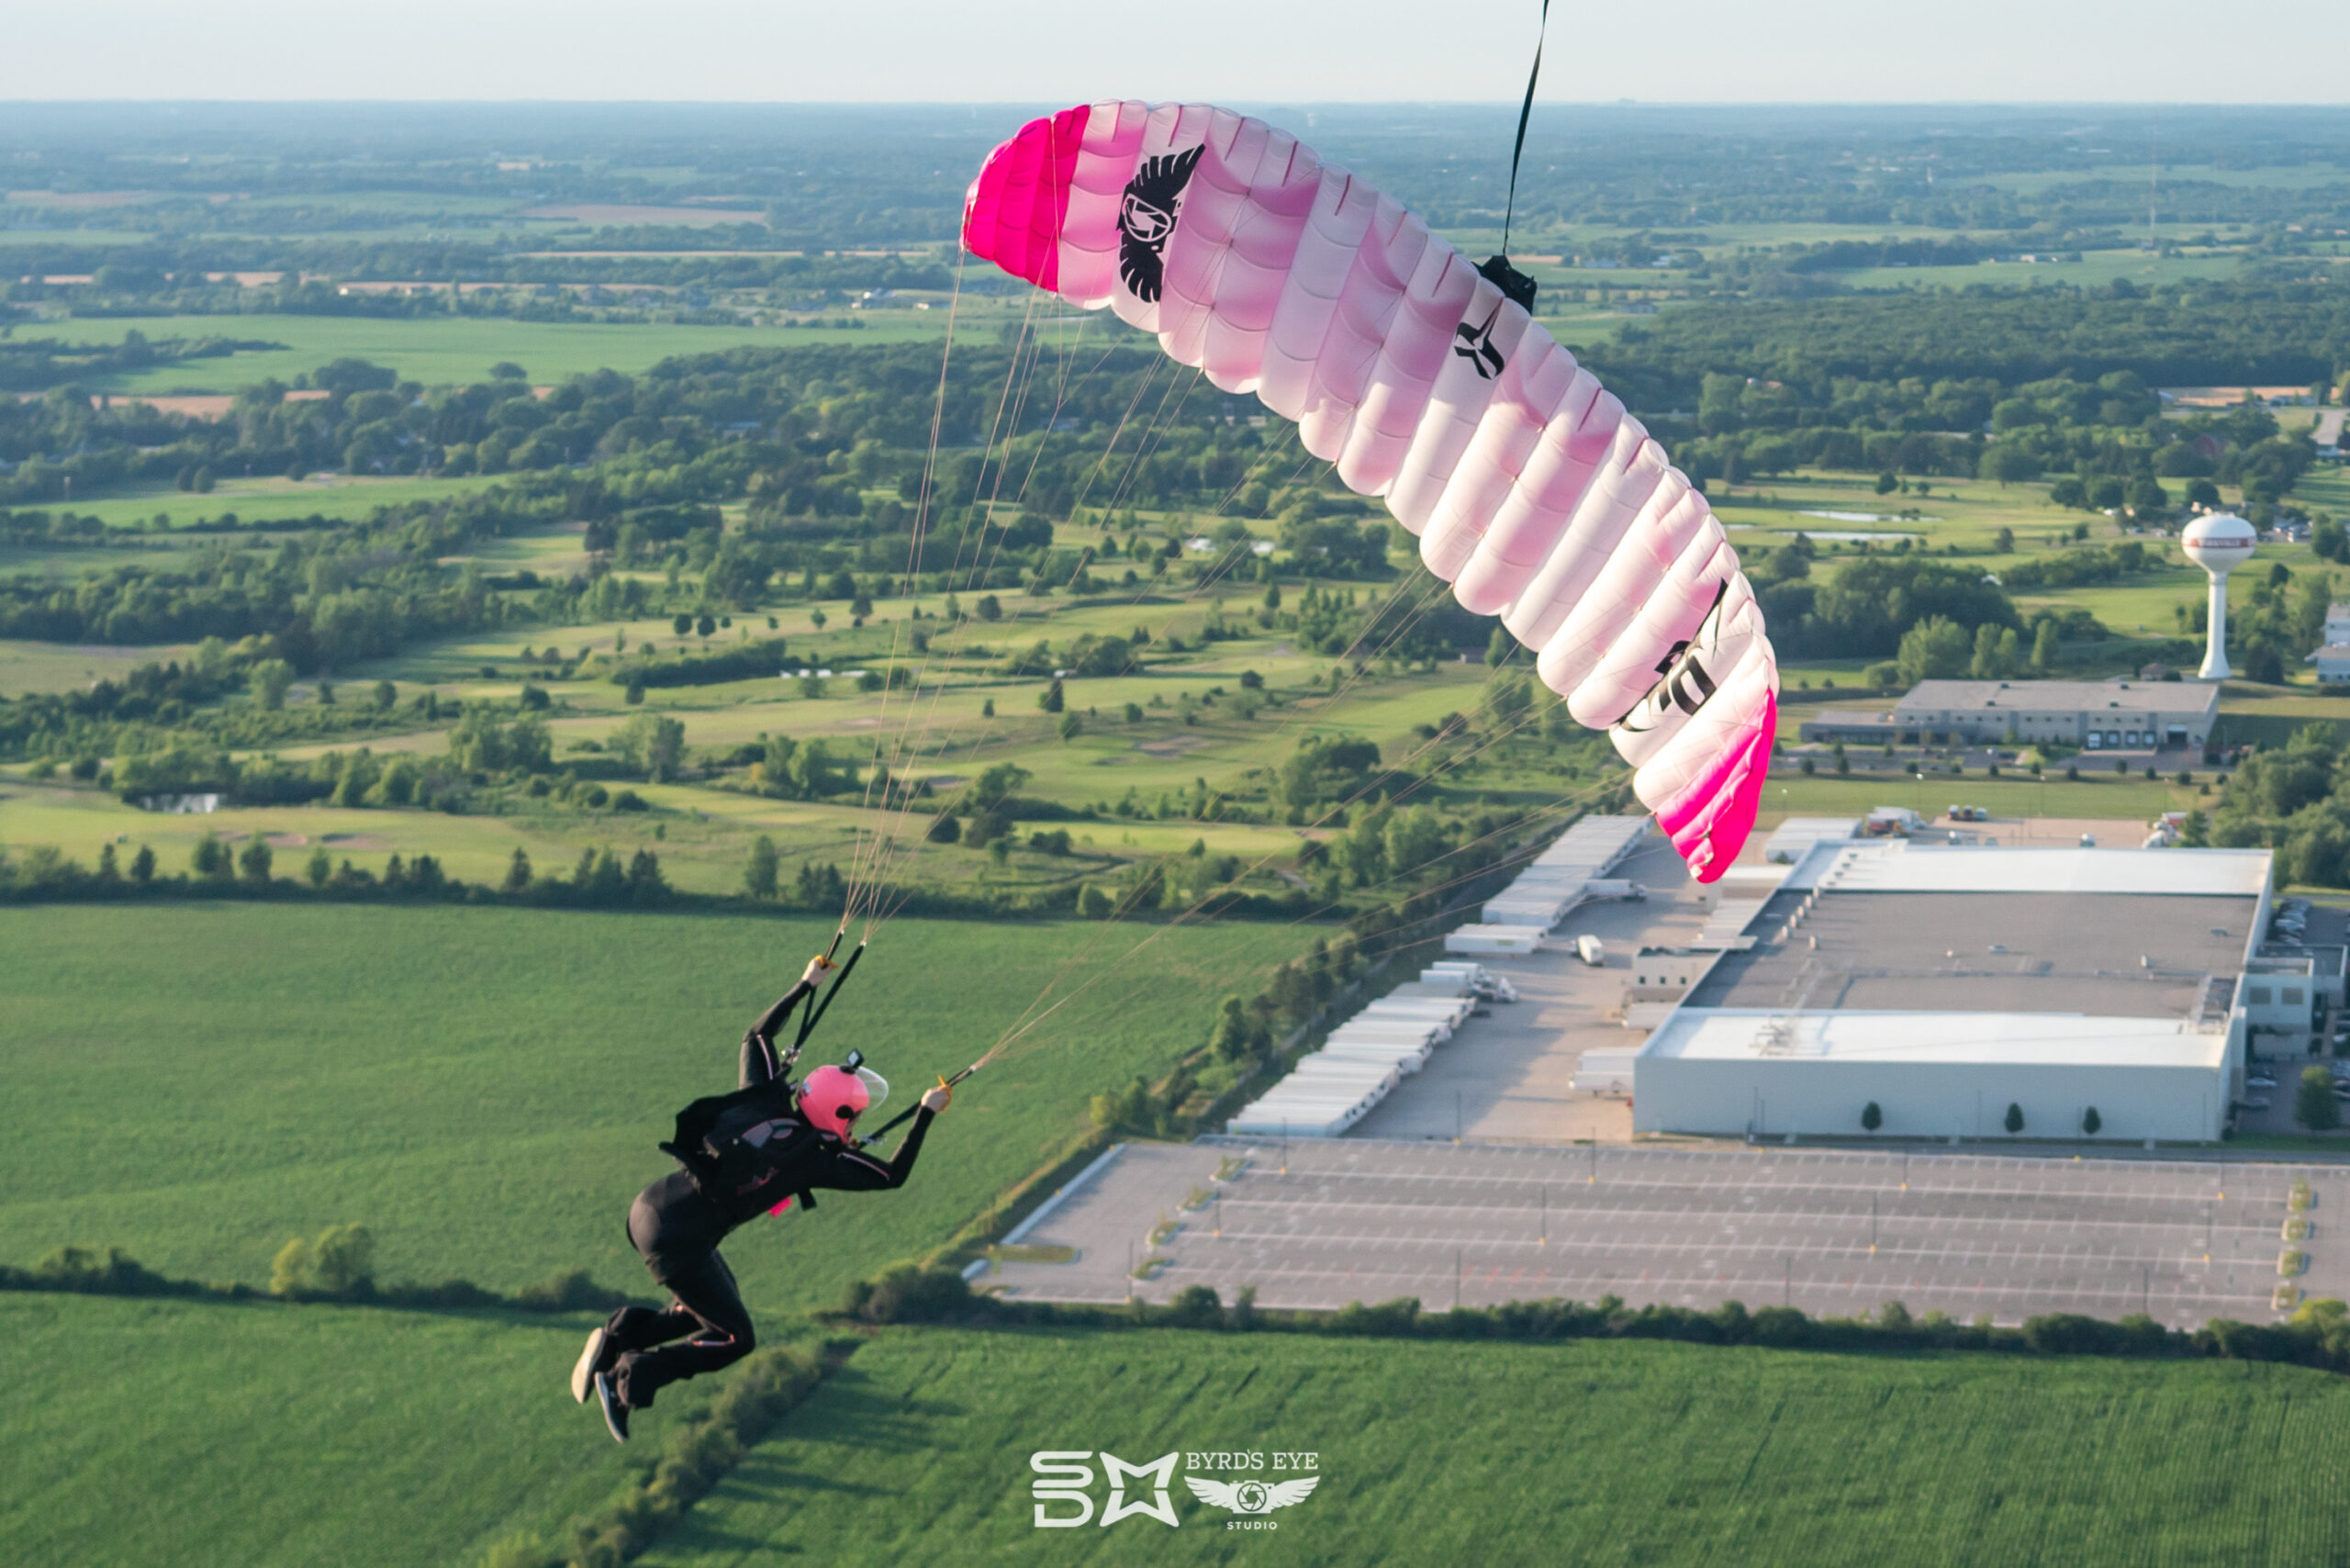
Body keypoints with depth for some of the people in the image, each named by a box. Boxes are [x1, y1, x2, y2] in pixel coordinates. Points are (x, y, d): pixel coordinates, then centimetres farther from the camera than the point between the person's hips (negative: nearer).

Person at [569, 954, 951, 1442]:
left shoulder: (768, 1096, 6)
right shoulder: (818, 1157, -9)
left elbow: (758, 1033, 23)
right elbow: (893, 1176, 1)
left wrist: (806, 985, 29)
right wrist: (926, 1113, 8)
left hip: (648, 1208, 8)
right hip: (676, 1244, -8)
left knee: (715, 1301, 27)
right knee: (734, 1340, 8)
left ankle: (623, 1334, 13)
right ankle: (630, 1380, -3)